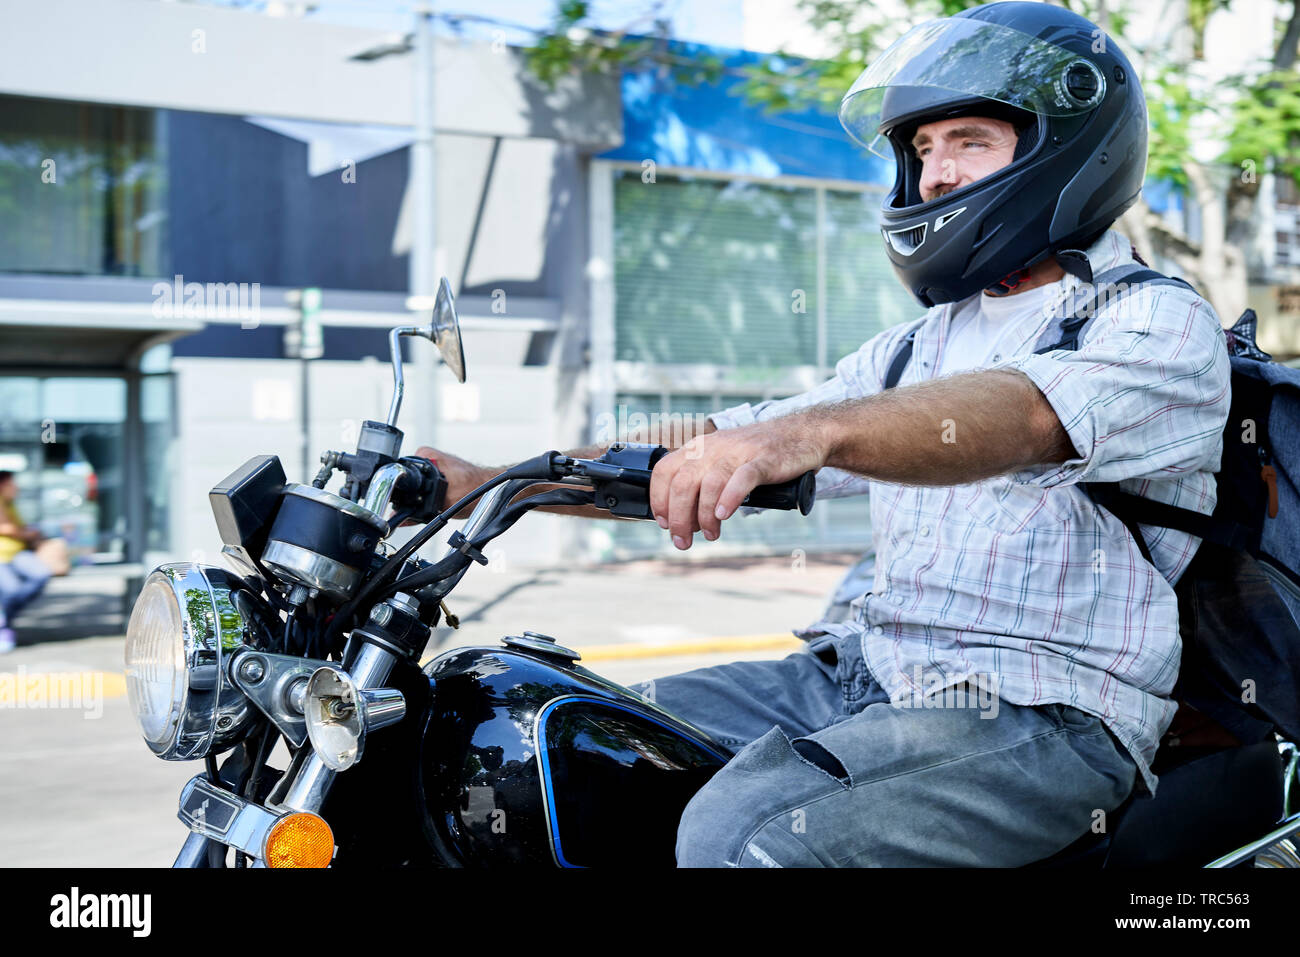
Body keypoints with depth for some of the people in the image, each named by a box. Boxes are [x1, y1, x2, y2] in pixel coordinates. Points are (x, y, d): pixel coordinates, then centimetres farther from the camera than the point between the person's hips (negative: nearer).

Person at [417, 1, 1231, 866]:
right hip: (862, 671, 8)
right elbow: (704, 460, 17)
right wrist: (491, 483, 7)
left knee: (738, 832, -30)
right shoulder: (920, 345, 21)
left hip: (1040, 716, -8)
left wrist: (813, 430, -47)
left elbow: (1022, 414, -28)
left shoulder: (1164, 325, -4)